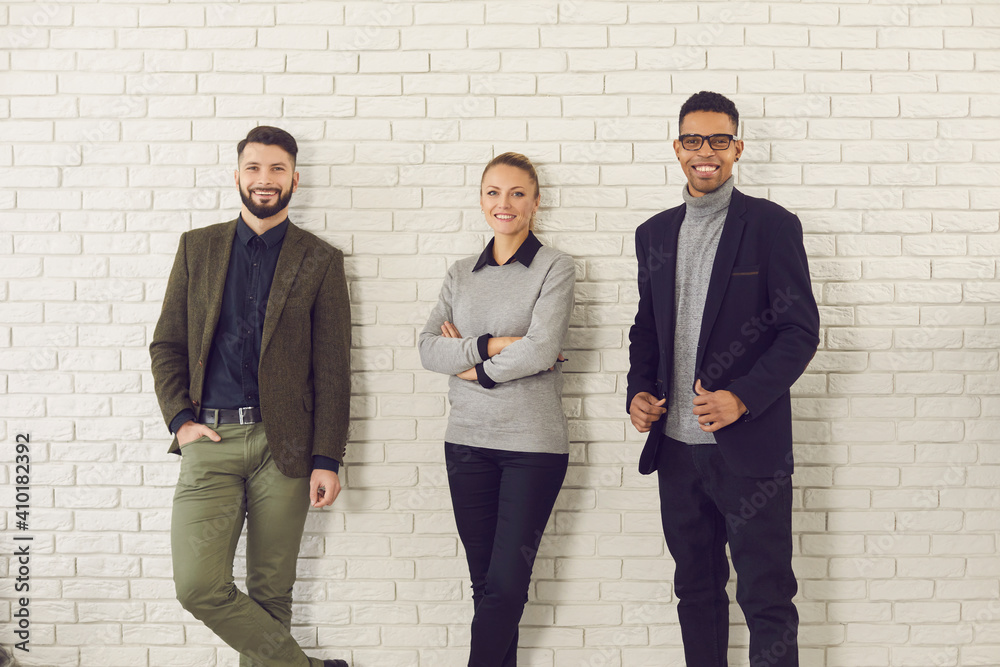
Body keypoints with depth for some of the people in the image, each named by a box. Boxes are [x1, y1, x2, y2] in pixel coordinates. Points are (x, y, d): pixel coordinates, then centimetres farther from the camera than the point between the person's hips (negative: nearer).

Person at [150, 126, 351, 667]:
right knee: (198, 586, -7)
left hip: (283, 444, -1)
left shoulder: (320, 260, 4)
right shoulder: (197, 246, 11)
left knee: (271, 591, 6)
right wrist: (180, 419, -1)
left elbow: (333, 370, 2)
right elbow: (166, 344, 13)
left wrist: (326, 460, -4)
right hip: (210, 439, 2)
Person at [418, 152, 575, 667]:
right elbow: (428, 348, -1)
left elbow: (541, 349, -15)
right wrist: (492, 345, -14)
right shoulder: (461, 273, 11)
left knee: (507, 582, -1)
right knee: (484, 579, 9)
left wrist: (471, 367, -6)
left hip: (533, 444, -4)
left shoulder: (555, 268, -2)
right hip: (468, 441, 4)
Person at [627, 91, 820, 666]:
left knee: (767, 598, 3)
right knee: (696, 591, 17)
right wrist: (639, 392, 2)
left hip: (749, 447, -5)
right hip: (677, 446, 5)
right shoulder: (655, 234, 12)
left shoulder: (772, 225, -4)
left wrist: (742, 399, -19)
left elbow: (801, 330, -7)